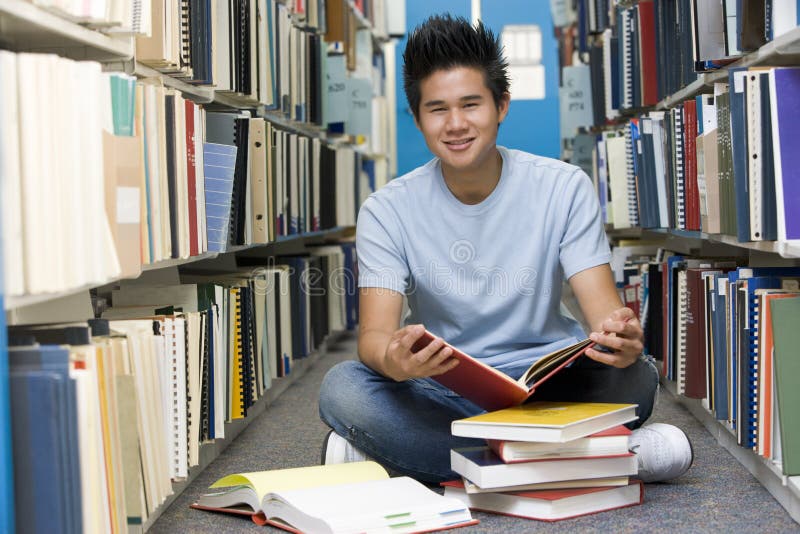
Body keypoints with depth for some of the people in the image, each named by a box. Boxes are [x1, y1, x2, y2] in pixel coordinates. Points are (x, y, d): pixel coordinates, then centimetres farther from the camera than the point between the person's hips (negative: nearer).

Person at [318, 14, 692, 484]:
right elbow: (375, 331, -14)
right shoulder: (388, 212, -3)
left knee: (635, 377, -29)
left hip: (547, 384, 0)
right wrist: (392, 359, -41)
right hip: (442, 391, 0)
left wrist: (620, 337, -36)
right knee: (343, 387, -29)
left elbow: (603, 304, -9)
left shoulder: (563, 189, -2)